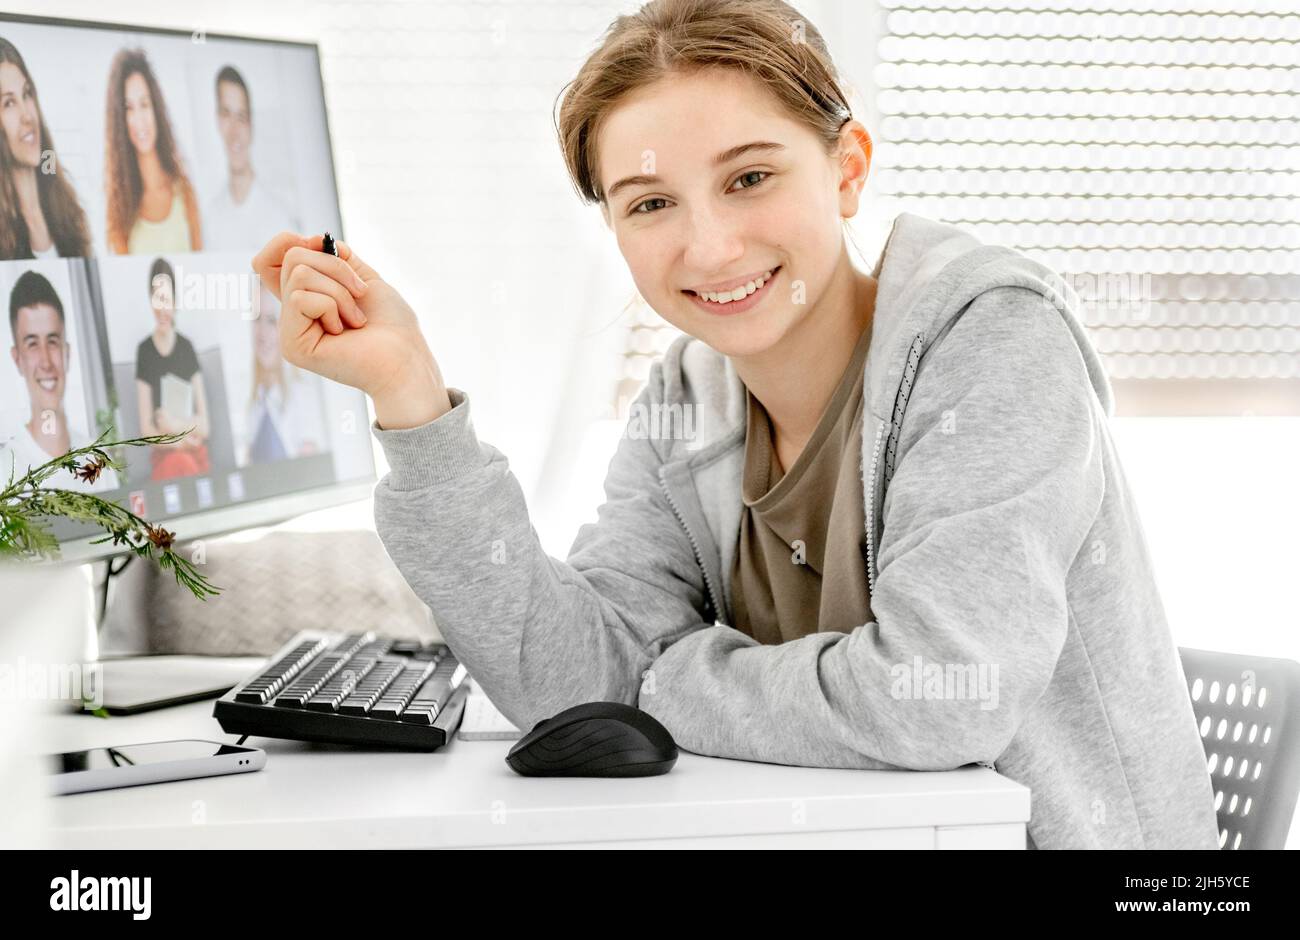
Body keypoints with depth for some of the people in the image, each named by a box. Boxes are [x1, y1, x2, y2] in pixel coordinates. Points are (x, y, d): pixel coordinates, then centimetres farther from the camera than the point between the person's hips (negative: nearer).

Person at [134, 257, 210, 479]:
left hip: (195, 452, 2)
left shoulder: (187, 348, 8)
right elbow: (147, 430, 0)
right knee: (180, 464, -33)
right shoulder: (144, 351, 2)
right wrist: (178, 442, -11)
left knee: (190, 464, -30)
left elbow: (204, 425, 7)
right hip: (163, 454, -2)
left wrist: (176, 425, -9)